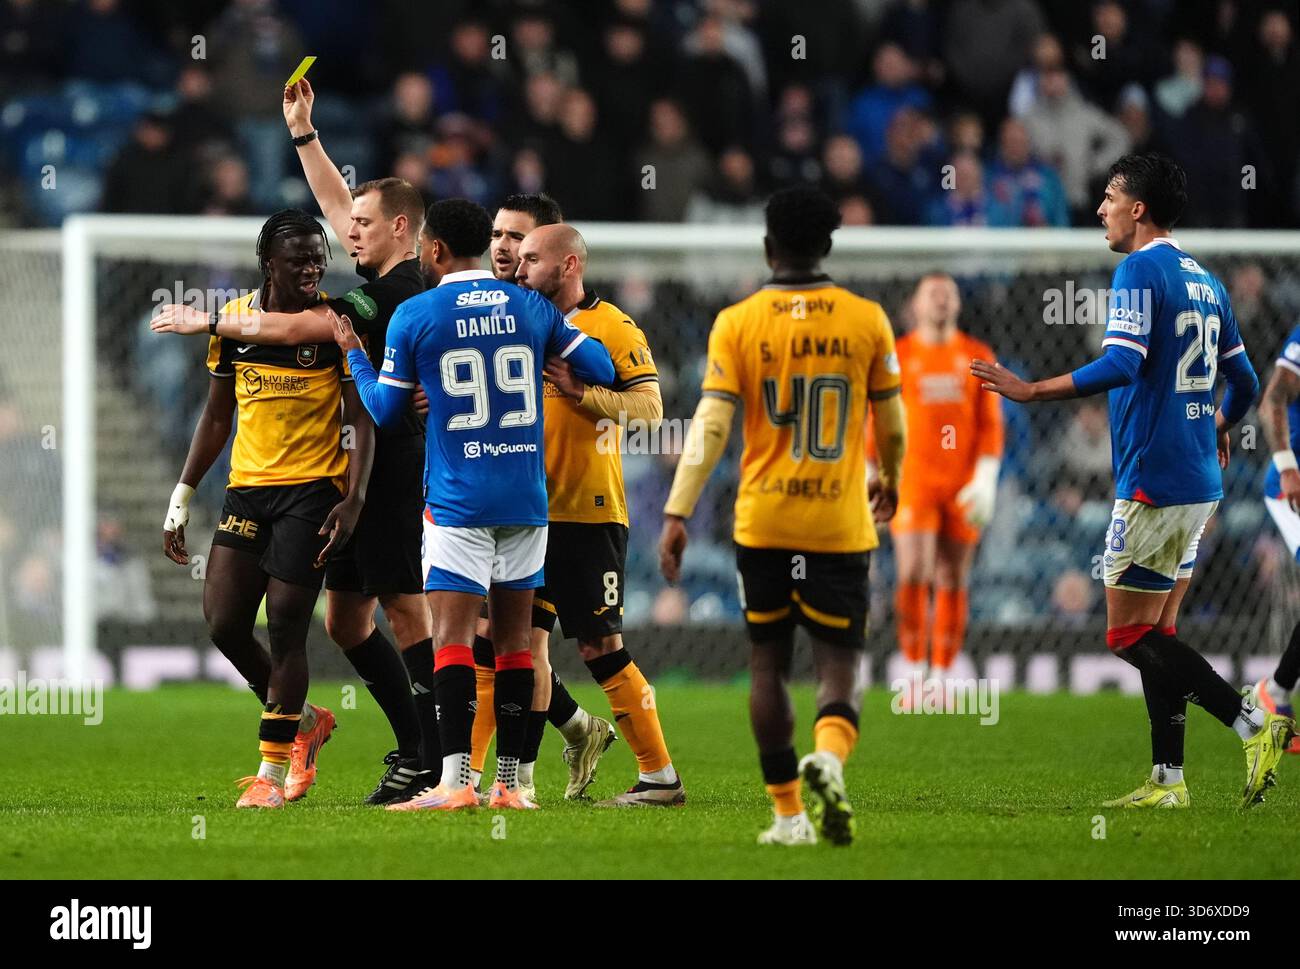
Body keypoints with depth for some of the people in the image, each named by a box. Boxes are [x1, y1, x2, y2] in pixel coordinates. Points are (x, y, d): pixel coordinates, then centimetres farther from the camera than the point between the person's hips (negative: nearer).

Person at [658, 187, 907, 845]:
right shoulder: (867, 320, 0)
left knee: (768, 664, 13)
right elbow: (892, 423, 9)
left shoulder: (736, 323, -3)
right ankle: (828, 759, -29)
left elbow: (711, 425, -10)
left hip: (763, 525, 0)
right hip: (841, 527, 0)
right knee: (840, 666, 3)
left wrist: (676, 514, -9)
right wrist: (890, 481, 29)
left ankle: (789, 814, 13)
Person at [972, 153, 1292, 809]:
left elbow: (1120, 365, -23)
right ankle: (1167, 781, 9)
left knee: (1131, 637, -5)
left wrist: (1030, 391, -19)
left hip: (1153, 480, -9)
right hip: (1200, 484, 9)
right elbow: (1244, 383, 21)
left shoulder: (1141, 270, -11)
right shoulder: (1206, 282, 15)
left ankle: (1255, 724, -15)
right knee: (1157, 632, 12)